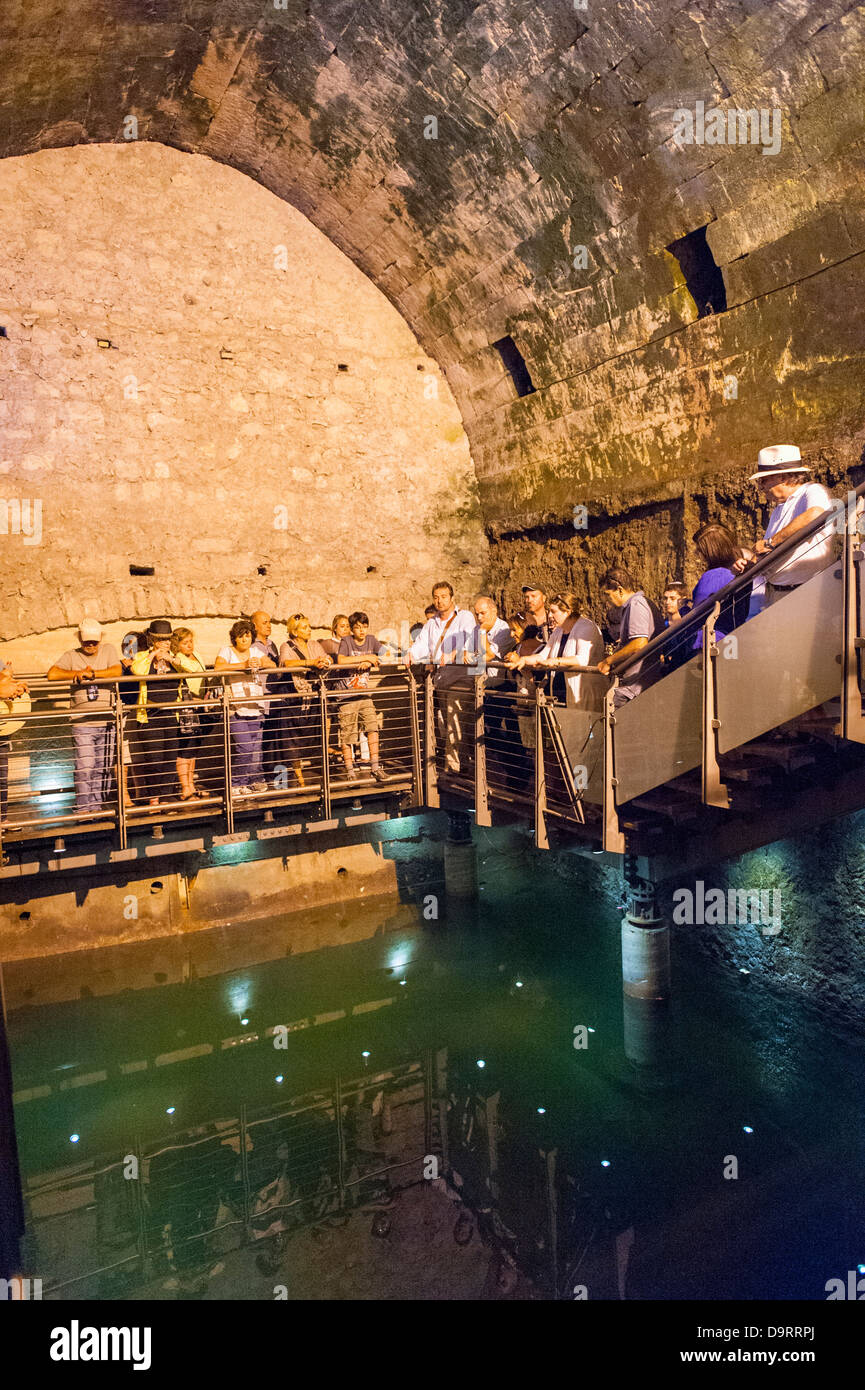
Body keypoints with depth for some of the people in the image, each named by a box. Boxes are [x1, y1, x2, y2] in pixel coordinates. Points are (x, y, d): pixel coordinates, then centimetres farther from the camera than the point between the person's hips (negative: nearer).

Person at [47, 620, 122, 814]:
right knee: (85, 766, -8)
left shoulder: (108, 650, 10)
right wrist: (78, 673, -7)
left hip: (106, 720, 2)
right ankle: (83, 809, 1)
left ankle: (97, 807, 14)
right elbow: (52, 674, -7)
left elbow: (117, 671, -6)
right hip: (82, 723, -2)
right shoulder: (71, 656, 7)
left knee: (103, 767, 5)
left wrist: (91, 673, -12)